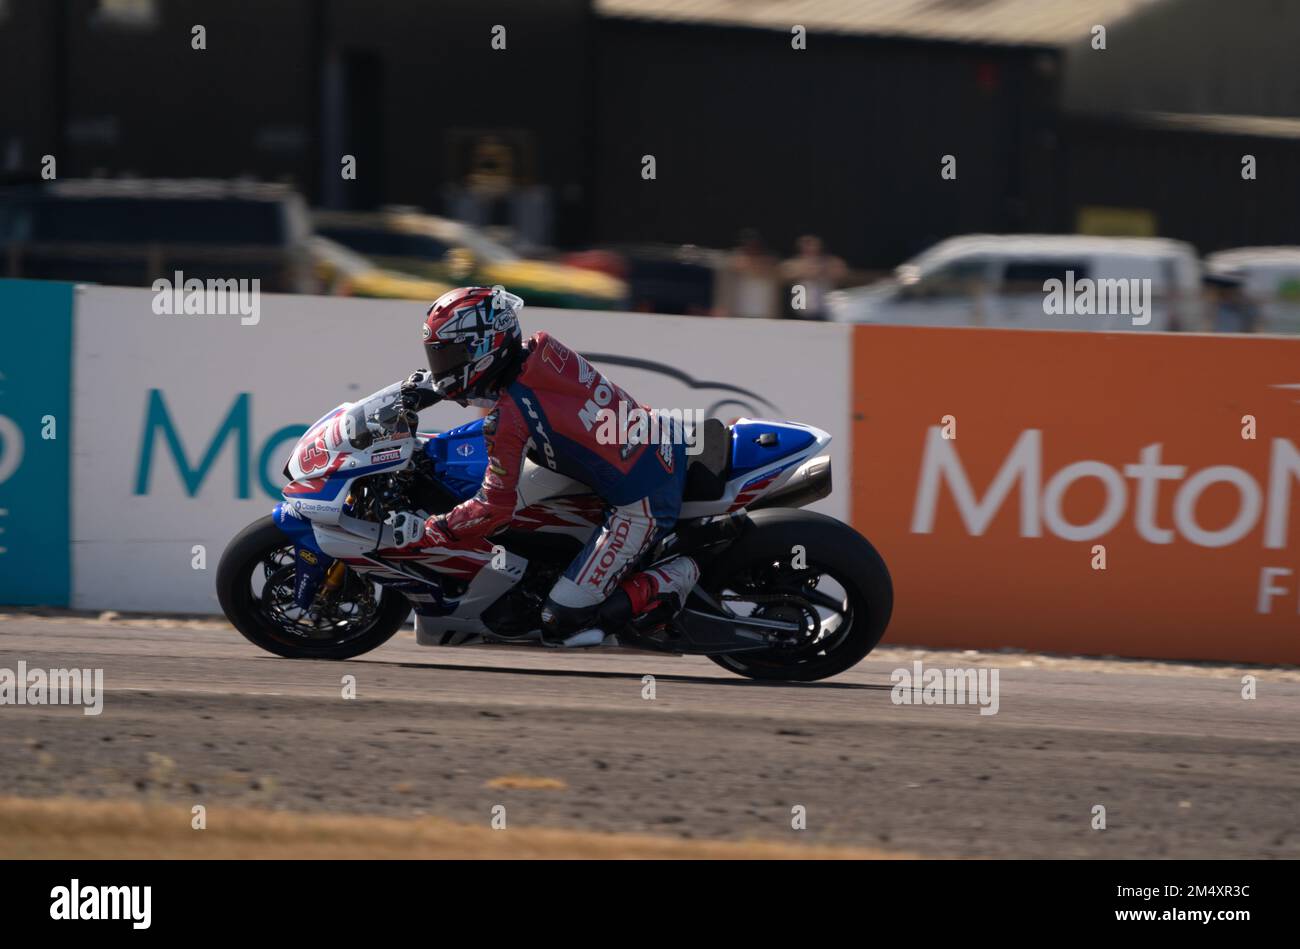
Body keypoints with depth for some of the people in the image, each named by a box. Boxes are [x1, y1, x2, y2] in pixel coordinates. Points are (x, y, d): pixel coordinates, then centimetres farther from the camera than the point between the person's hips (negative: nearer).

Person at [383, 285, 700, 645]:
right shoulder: (542, 347, -1)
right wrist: (435, 384, 14)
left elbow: (493, 509, -15)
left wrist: (423, 532, -7)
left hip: (639, 505, -9)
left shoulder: (507, 420, -21)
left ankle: (674, 580, -1)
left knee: (563, 623, -7)